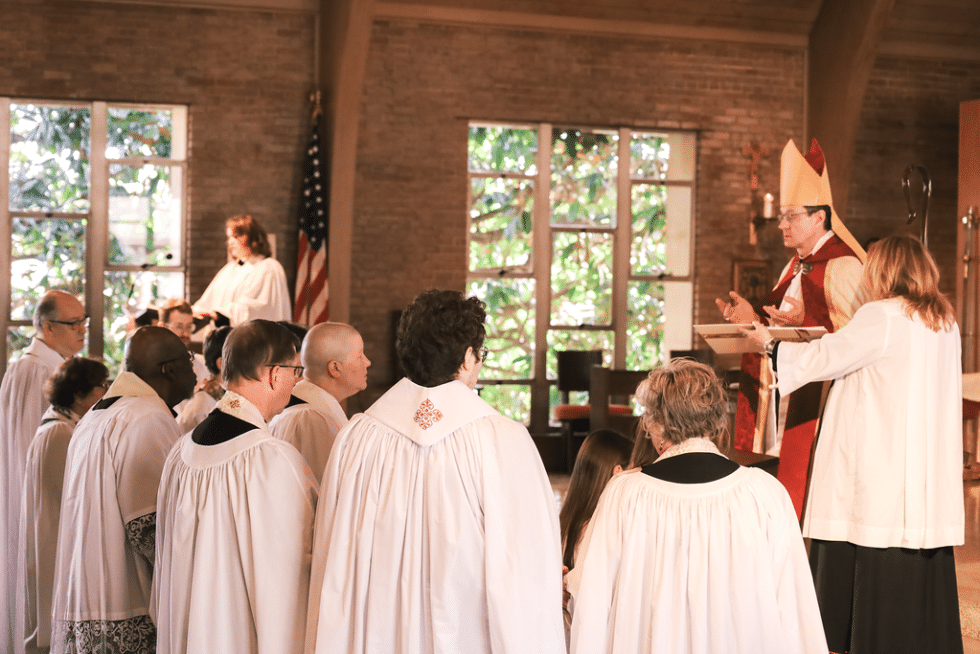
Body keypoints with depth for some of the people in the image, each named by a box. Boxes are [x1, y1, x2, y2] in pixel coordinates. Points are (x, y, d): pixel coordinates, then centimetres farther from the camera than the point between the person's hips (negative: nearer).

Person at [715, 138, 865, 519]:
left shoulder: (841, 266, -12)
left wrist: (803, 322, -29)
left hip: (818, 397, -9)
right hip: (787, 394, 9)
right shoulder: (798, 265, 18)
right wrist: (753, 318, 7)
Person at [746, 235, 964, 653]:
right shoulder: (946, 323, 11)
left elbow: (825, 358, -5)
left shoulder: (882, 316, -11)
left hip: (882, 472, -7)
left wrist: (770, 343, 9)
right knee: (926, 570, 10)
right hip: (930, 476, 7)